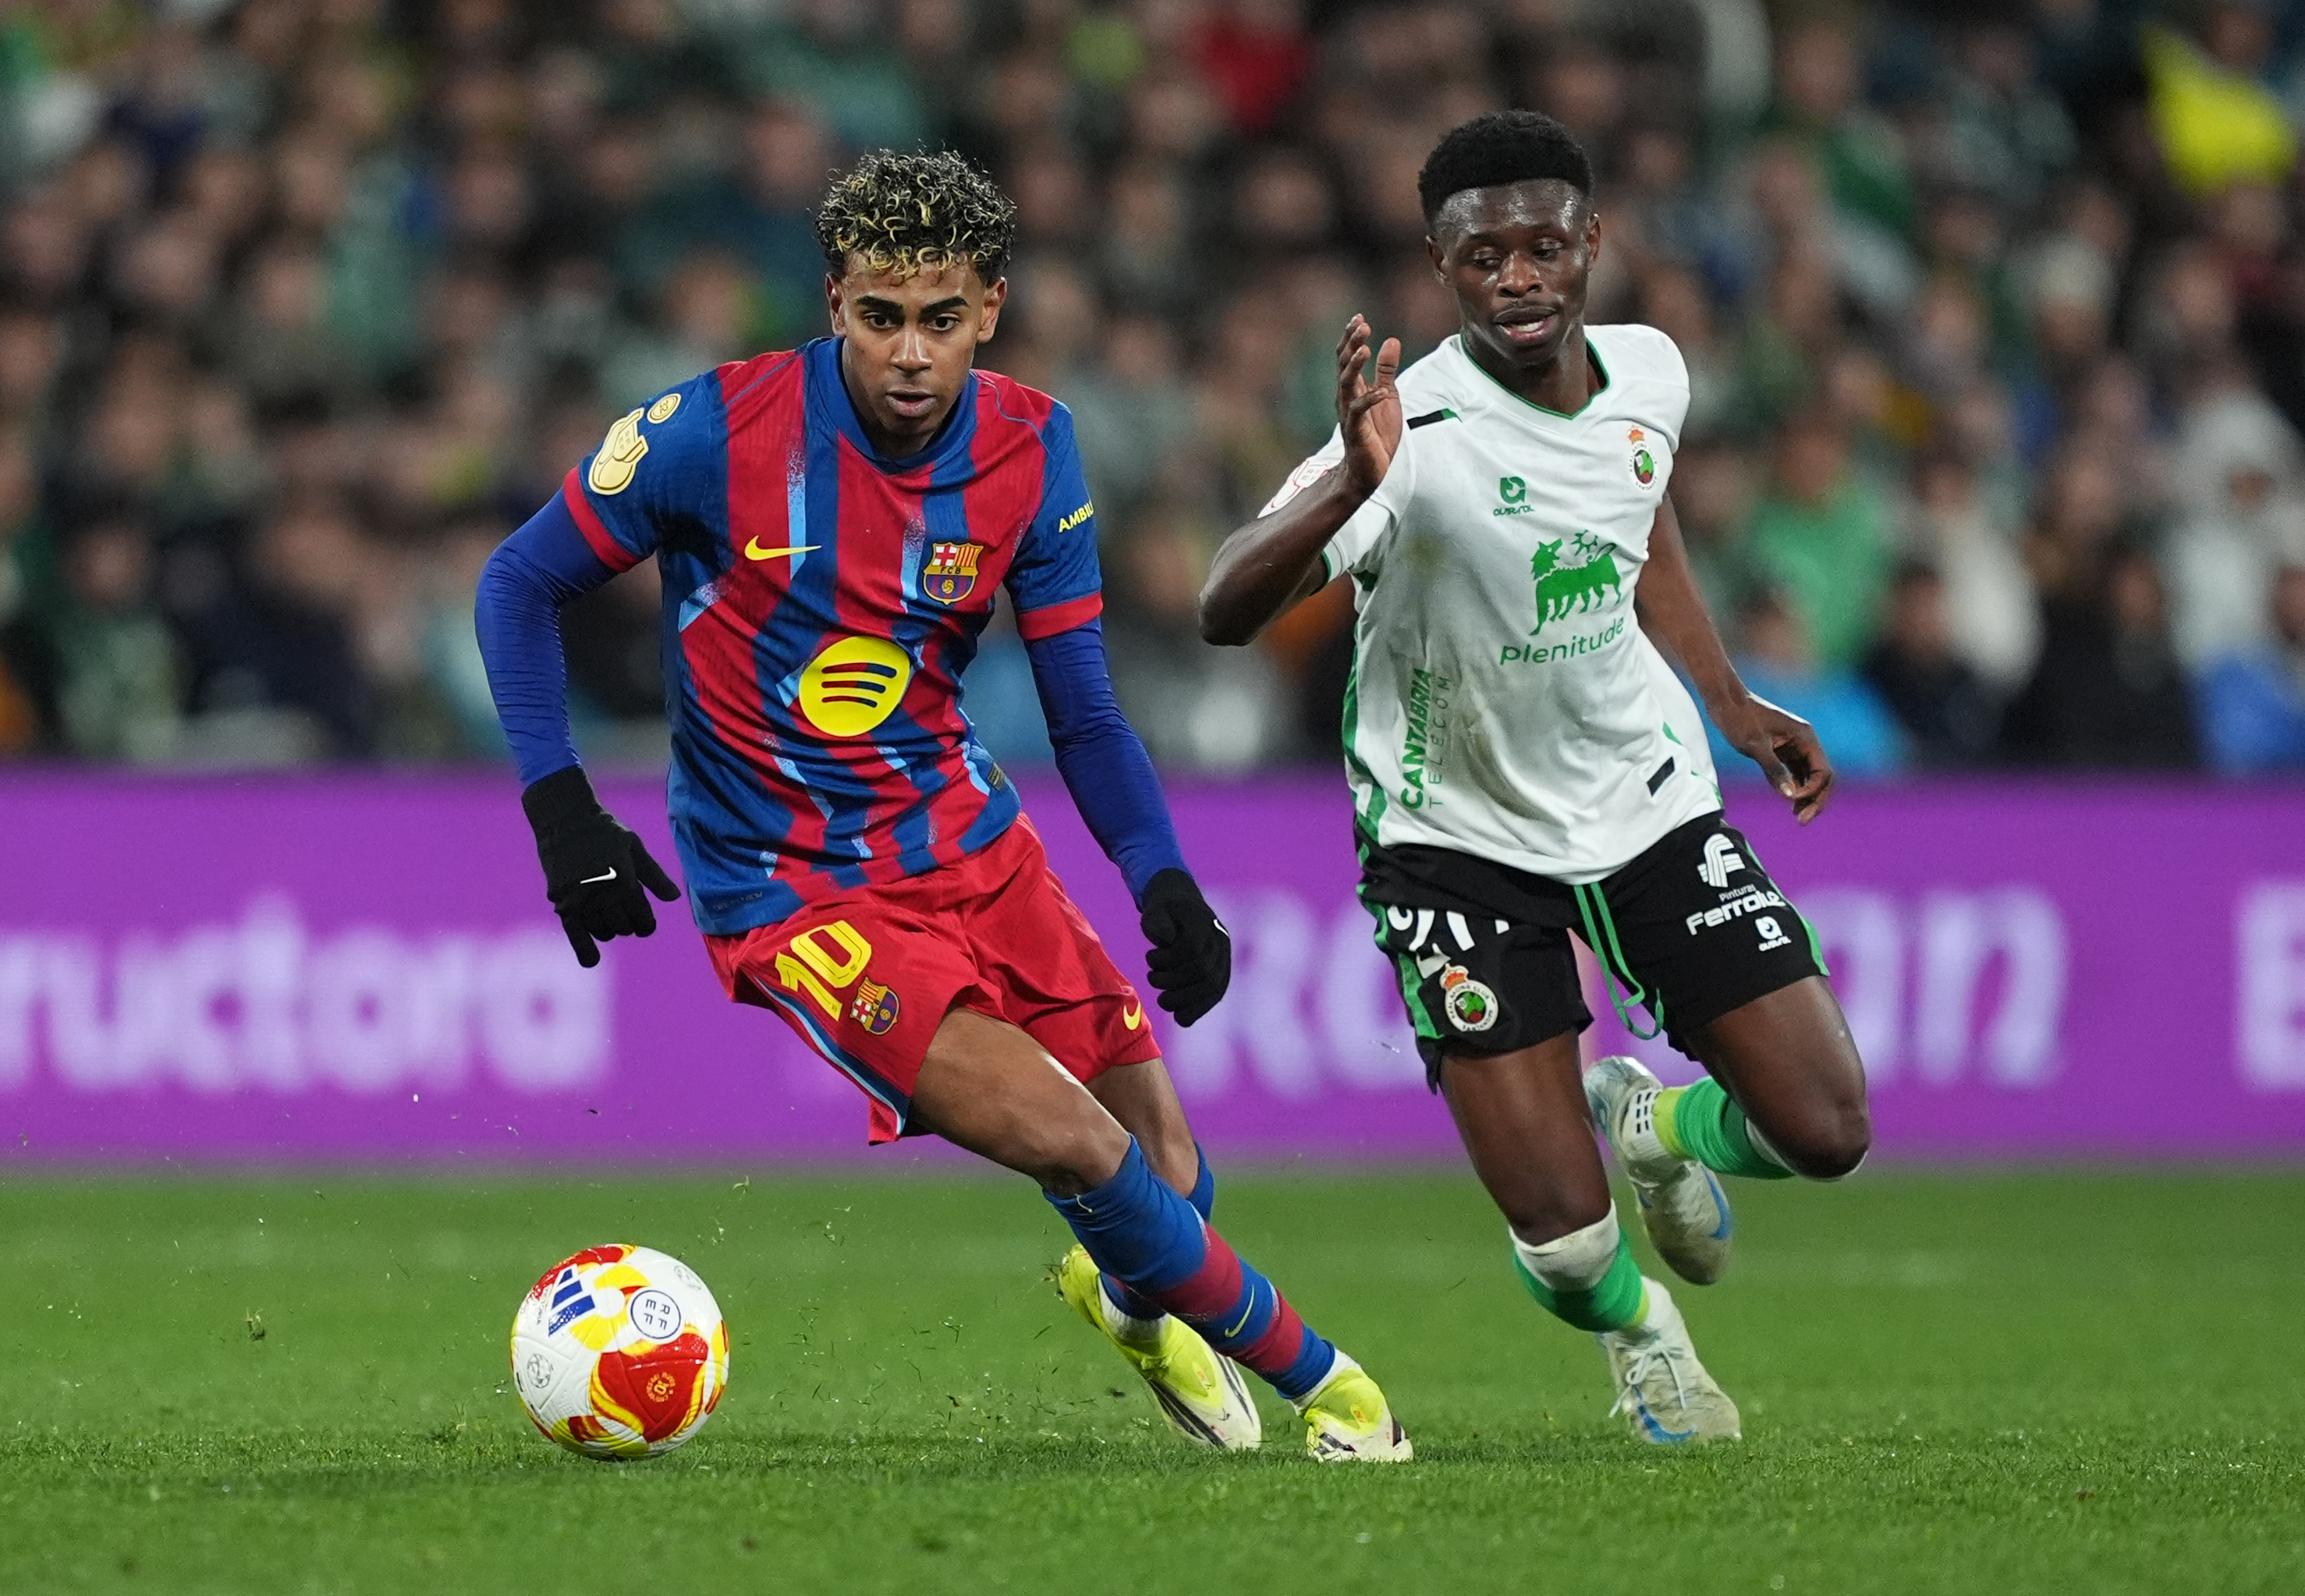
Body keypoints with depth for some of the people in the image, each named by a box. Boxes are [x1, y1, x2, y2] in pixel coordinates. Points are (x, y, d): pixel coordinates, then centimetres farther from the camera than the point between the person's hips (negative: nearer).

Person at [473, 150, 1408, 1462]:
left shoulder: (1030, 450, -5)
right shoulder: (723, 431, -17)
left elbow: (1084, 714, 1)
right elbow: (521, 586, -5)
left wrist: (1166, 883, -15)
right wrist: (561, 812, -15)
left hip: (972, 844, 5)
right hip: (791, 897, -5)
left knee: (1167, 1163, 4)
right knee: (1074, 1145, -21)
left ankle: (1132, 1295, 42)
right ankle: (1308, 1372, 1)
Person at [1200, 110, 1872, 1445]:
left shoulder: (1646, 373, -7)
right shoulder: (1420, 436, -27)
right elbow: (1226, 612, -39)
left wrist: (1732, 702, 18)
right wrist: (1351, 487, -55)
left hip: (1650, 798, 5)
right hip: (1463, 836, -5)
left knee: (1825, 1133, -3)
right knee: (1564, 1238, -11)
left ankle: (1655, 1120, 33)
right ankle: (1639, 1330, 28)